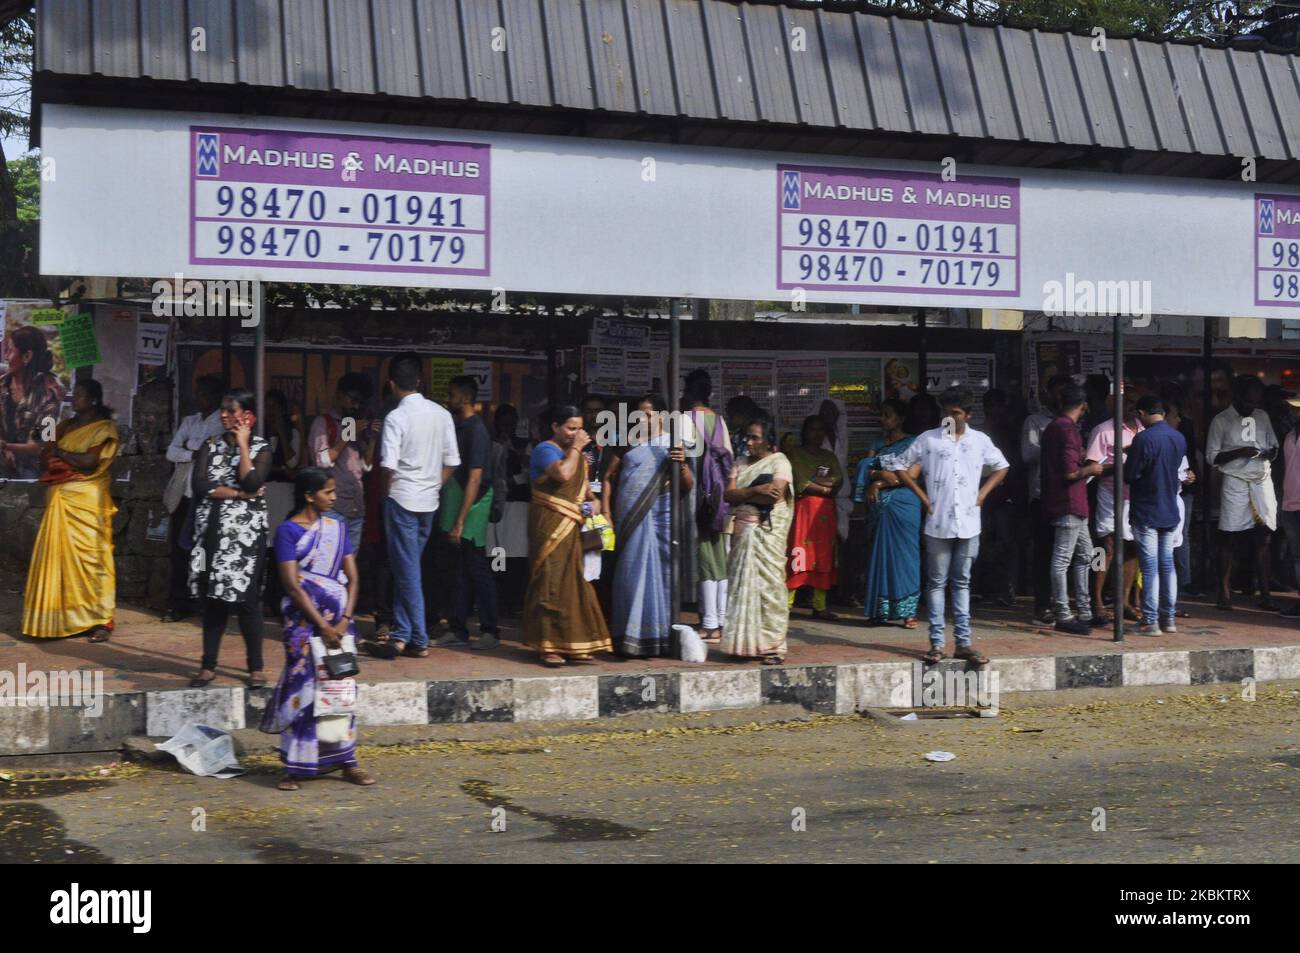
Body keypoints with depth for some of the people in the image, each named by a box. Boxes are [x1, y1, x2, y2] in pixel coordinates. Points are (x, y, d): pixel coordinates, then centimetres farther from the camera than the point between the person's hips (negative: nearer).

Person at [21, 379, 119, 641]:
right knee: (57, 555, 1)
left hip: (86, 500, -6)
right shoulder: (66, 426, 18)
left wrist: (61, 453, -3)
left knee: (89, 557, -8)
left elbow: (90, 461, -15)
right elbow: (45, 457, 11)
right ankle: (59, 617, 6)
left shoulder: (104, 428, -2)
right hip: (60, 499, 6)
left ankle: (100, 620, -6)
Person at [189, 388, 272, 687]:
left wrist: (243, 445, -8)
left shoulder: (261, 448, 2)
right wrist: (239, 494, -10)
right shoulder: (210, 445, 11)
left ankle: (256, 668, 3)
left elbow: (251, 482, -16)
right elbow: (200, 485, -3)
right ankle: (208, 666, 11)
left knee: (246, 599, -5)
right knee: (213, 598, 4)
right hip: (213, 532, 3)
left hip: (246, 534, -3)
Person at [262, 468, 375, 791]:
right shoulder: (288, 530, -6)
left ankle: (345, 761, 12)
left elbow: (352, 577, 7)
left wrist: (345, 620, -7)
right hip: (305, 620, -5)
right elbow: (291, 584, -11)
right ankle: (296, 767, 2)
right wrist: (322, 625, -13)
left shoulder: (338, 527, 9)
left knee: (341, 689, 5)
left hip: (339, 621, 5)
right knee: (304, 688, -4)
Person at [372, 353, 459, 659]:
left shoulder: (397, 417, -13)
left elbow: (389, 464, -17)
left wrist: (385, 492, 0)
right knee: (406, 567, 15)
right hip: (429, 501, 6)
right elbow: (452, 461, 5)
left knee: (407, 570, -1)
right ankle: (401, 634, 16)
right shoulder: (442, 414, 4)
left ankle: (418, 640, 0)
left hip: (402, 498, -6)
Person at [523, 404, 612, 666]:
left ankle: (573, 644, 14)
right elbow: (563, 473, -26)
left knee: (576, 583, 8)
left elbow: (584, 484, 28)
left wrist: (593, 500, 8)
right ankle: (549, 647, -6)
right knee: (551, 583, -8)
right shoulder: (545, 449, -8)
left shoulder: (576, 454, 20)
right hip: (550, 525, -8)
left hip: (573, 527, 8)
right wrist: (575, 448, -13)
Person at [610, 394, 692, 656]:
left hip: (657, 519, -3)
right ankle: (629, 636, 9)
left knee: (656, 572, -1)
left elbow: (688, 487, -1)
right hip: (628, 521, 3)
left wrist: (682, 465, -20)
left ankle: (655, 637, 5)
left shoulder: (672, 445, 3)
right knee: (630, 574, 4)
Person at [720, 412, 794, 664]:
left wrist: (742, 495, -5)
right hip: (743, 530, 6)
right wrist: (756, 490, -13)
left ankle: (772, 646, -6)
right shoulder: (741, 464, 16)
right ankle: (745, 643, 7)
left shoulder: (779, 461, 0)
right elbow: (729, 494, 2)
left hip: (769, 530, -6)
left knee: (768, 584, -8)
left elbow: (774, 495, -15)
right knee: (742, 584, 3)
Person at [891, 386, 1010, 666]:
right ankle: (937, 643, 5)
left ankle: (963, 643, 10)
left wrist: (983, 493, 8)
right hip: (938, 523, -2)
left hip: (968, 523, 2)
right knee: (937, 582, 2)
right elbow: (899, 466, 6)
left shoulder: (980, 440, 7)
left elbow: (1002, 466, 21)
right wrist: (921, 495, 0)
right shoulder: (928, 439, 0)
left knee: (962, 583, 8)